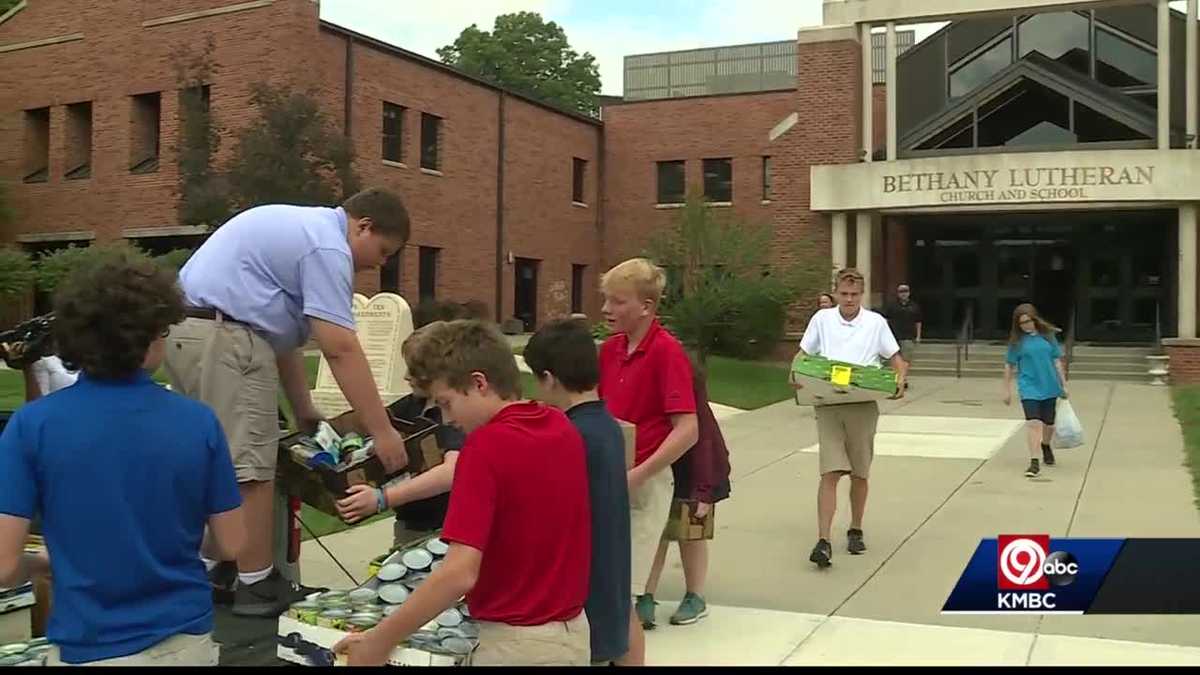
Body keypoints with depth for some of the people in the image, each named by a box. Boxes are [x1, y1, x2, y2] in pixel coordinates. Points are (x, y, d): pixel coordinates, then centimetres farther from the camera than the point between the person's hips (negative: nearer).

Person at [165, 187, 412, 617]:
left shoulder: (303, 227, 21)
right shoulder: (328, 246, -11)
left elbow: (281, 330, 23)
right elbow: (340, 349, -18)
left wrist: (303, 410, 23)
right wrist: (382, 430, -14)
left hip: (184, 329, 11)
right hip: (221, 338, -11)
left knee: (222, 459, 18)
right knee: (250, 464, -4)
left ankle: (214, 571, 26)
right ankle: (257, 586, 4)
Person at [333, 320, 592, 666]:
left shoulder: (487, 446, -21)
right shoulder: (562, 427, 1)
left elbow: (460, 574, -27)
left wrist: (379, 641, -18)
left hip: (518, 642, -7)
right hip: (573, 632, 8)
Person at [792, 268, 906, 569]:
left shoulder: (876, 322, 3)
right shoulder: (822, 319, 4)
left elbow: (896, 359, 8)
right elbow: (804, 355, 11)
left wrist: (900, 381, -13)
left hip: (863, 406, 1)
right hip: (828, 405, -1)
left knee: (859, 474, 11)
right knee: (830, 473, -10)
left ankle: (855, 531, 30)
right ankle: (823, 541, -12)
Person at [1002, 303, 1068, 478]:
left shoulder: (1048, 335, 2)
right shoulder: (1017, 341, -3)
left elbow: (1057, 361, 7)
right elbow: (1009, 366, 3)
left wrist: (1063, 384, 6)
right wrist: (1007, 390, 3)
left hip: (1050, 387, 3)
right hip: (1029, 387, -3)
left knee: (1048, 423, 15)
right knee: (1034, 424, -15)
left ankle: (1046, 446, 46)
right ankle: (1034, 462, -12)